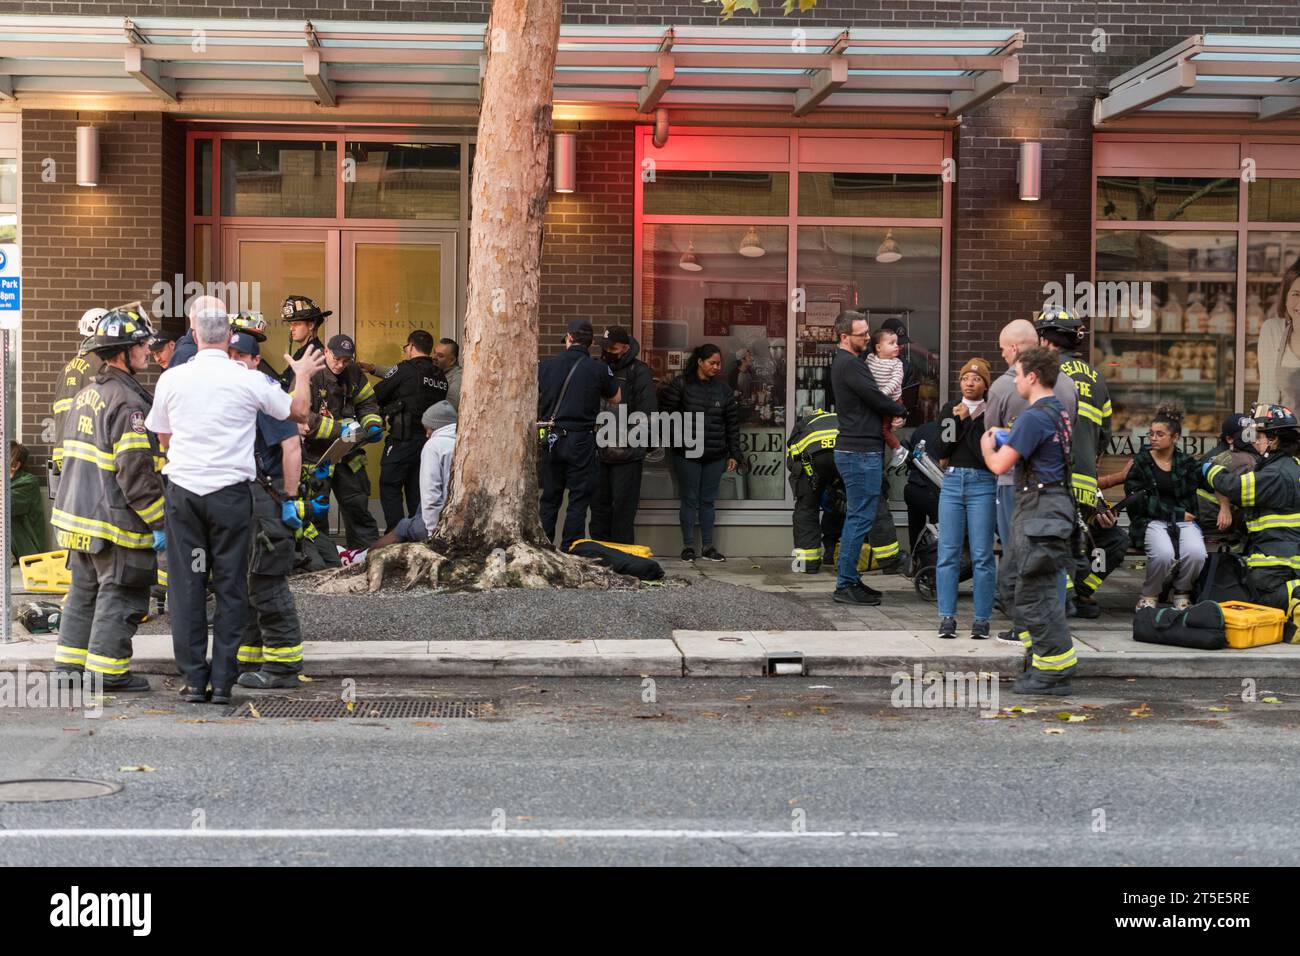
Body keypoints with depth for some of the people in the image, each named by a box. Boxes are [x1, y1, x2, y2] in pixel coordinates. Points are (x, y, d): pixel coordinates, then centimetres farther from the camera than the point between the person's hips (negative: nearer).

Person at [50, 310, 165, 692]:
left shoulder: (86, 394, 13)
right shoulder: (128, 402, -18)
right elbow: (137, 472, -22)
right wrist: (158, 522, -16)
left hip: (77, 516, 10)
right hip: (116, 521, -9)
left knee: (83, 590, 17)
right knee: (120, 594, -1)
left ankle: (70, 664, 22)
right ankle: (107, 670, 2)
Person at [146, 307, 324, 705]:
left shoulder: (171, 378, 1)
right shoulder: (248, 379, -5)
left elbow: (163, 437, 14)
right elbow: (299, 410, 10)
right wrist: (303, 375, 28)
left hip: (183, 489, 2)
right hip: (231, 492, -2)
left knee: (187, 584, 6)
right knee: (230, 586, 5)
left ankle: (193, 680, 7)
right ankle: (222, 681, 4)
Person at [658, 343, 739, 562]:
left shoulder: (724, 389, 8)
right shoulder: (681, 385, -4)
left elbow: (732, 424, 11)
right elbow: (665, 412, -3)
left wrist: (734, 454, 8)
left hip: (715, 457, 3)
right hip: (687, 455, -3)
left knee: (708, 501, 9)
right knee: (690, 500, 2)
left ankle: (708, 546, 16)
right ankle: (688, 546, 10)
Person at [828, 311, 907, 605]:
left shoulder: (846, 362, 18)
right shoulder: (848, 365, -15)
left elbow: (869, 399, 20)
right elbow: (876, 398, -15)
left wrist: (890, 410, 2)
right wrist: (901, 410, 4)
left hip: (856, 450, 11)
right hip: (861, 451, -11)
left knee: (857, 517, 14)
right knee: (860, 518, -8)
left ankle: (848, 580, 19)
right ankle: (846, 584, -6)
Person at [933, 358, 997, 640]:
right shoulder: (948, 410, 12)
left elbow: (987, 453, -11)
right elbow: (941, 451, 3)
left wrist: (968, 421, -7)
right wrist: (958, 421, -7)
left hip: (983, 484, -4)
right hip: (952, 482, 4)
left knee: (982, 555, -3)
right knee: (948, 553, 0)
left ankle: (982, 620, 3)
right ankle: (947, 617, 4)